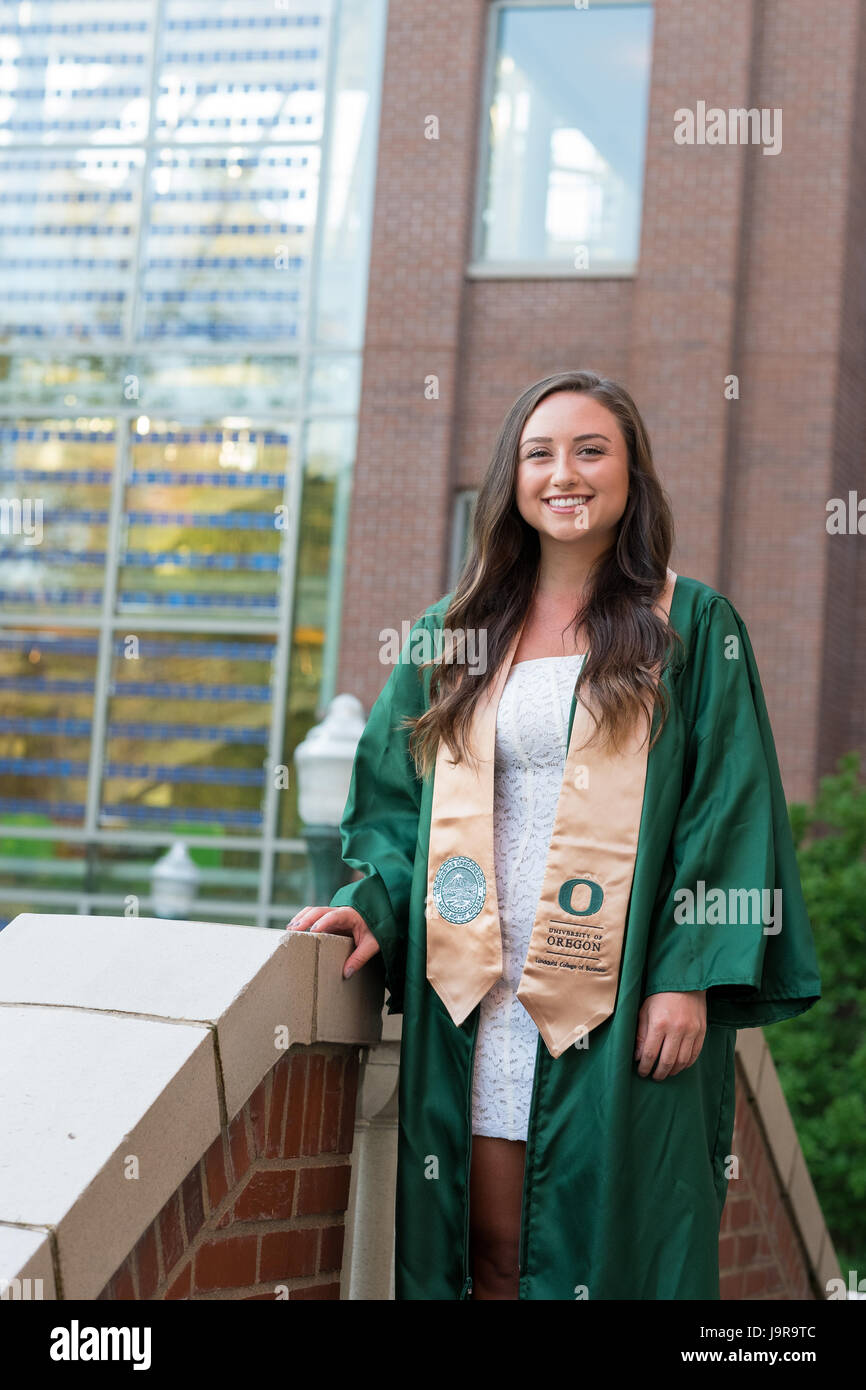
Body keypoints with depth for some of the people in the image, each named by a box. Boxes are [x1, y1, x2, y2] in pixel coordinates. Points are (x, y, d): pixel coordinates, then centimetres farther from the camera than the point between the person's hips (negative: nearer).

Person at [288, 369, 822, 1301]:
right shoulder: (455, 634, 12)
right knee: (486, 1247, 4)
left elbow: (729, 811, -3)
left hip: (617, 1004, -3)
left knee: (603, 1244, 0)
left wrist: (689, 977, -12)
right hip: (477, 996, 3)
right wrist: (372, 906, -5)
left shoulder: (691, 627, 2)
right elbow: (398, 803, 14)